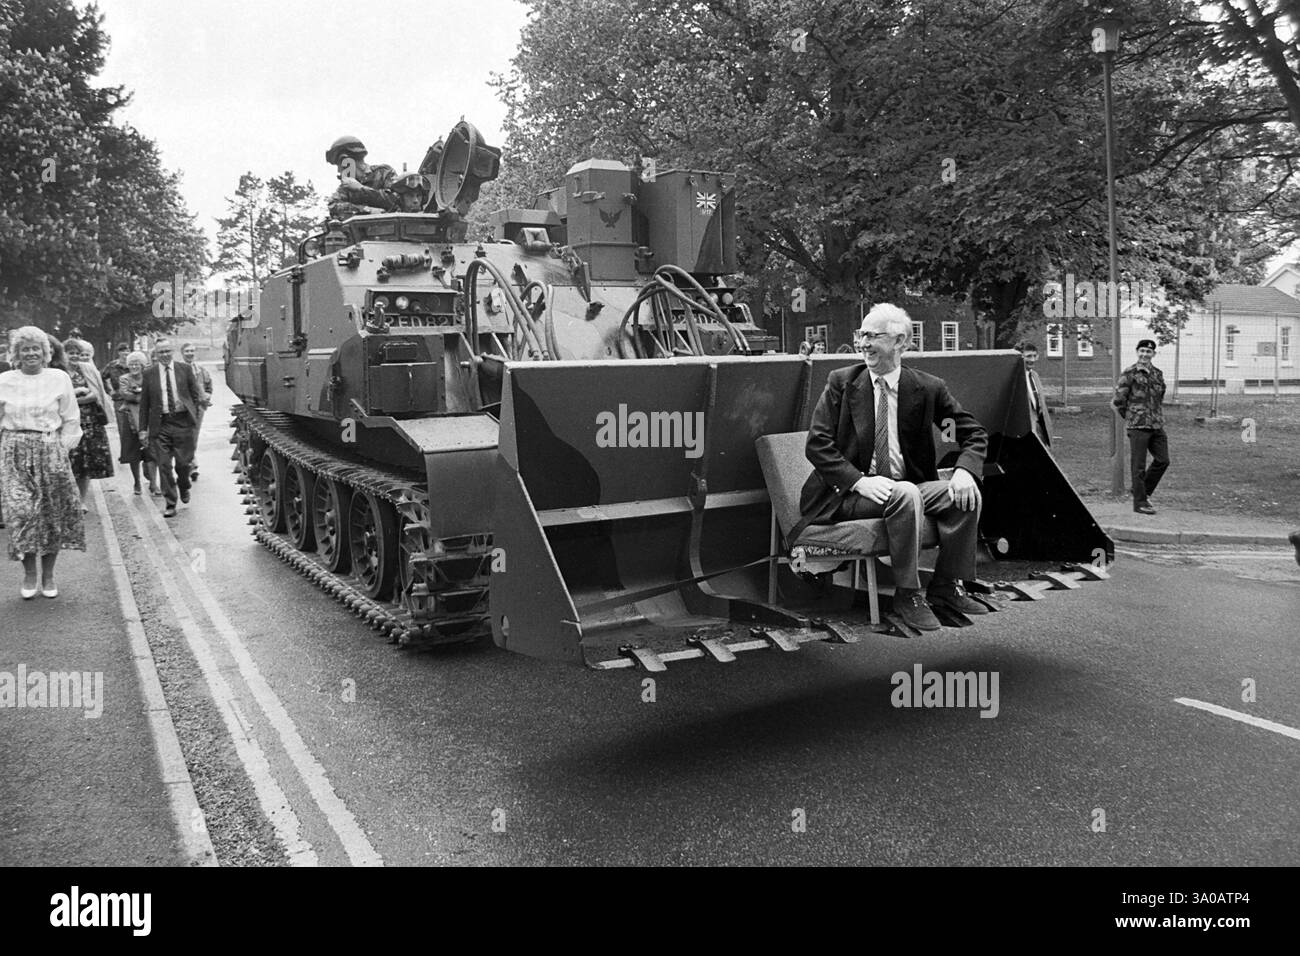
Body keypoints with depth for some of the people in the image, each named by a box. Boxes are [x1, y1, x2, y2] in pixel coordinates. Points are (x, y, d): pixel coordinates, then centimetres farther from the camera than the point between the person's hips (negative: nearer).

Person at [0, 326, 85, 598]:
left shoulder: (59, 378, 4)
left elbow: (71, 419, 6)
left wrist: (64, 448, -1)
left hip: (50, 452, 0)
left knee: (52, 514, 2)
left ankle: (48, 576, 14)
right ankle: (29, 574, 7)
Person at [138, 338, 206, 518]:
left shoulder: (184, 369, 5)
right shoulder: (149, 374, 5)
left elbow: (195, 393, 10)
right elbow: (144, 403, 6)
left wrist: (194, 414, 1)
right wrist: (143, 428, 3)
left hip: (183, 422, 0)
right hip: (160, 424, 0)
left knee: (183, 462, 2)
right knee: (164, 465, -2)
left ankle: (184, 487, 34)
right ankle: (170, 504, 4)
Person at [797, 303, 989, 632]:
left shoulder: (928, 388, 3)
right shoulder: (842, 383, -1)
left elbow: (974, 432, 7)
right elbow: (817, 444, -8)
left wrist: (964, 471, -14)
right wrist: (859, 481, -22)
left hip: (910, 486, 3)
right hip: (847, 493, -3)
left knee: (965, 494, -19)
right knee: (906, 494, -32)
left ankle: (946, 585, -3)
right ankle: (907, 595, -20)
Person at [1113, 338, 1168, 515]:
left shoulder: (1158, 374, 12)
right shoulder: (1129, 373, -7)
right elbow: (1118, 400, -7)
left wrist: (1159, 418, 17)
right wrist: (1130, 417, 1)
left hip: (1157, 426, 6)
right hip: (1138, 426, -6)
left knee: (1162, 460, 6)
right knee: (1139, 466, -2)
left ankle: (1145, 492, 24)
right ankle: (1140, 502, 6)